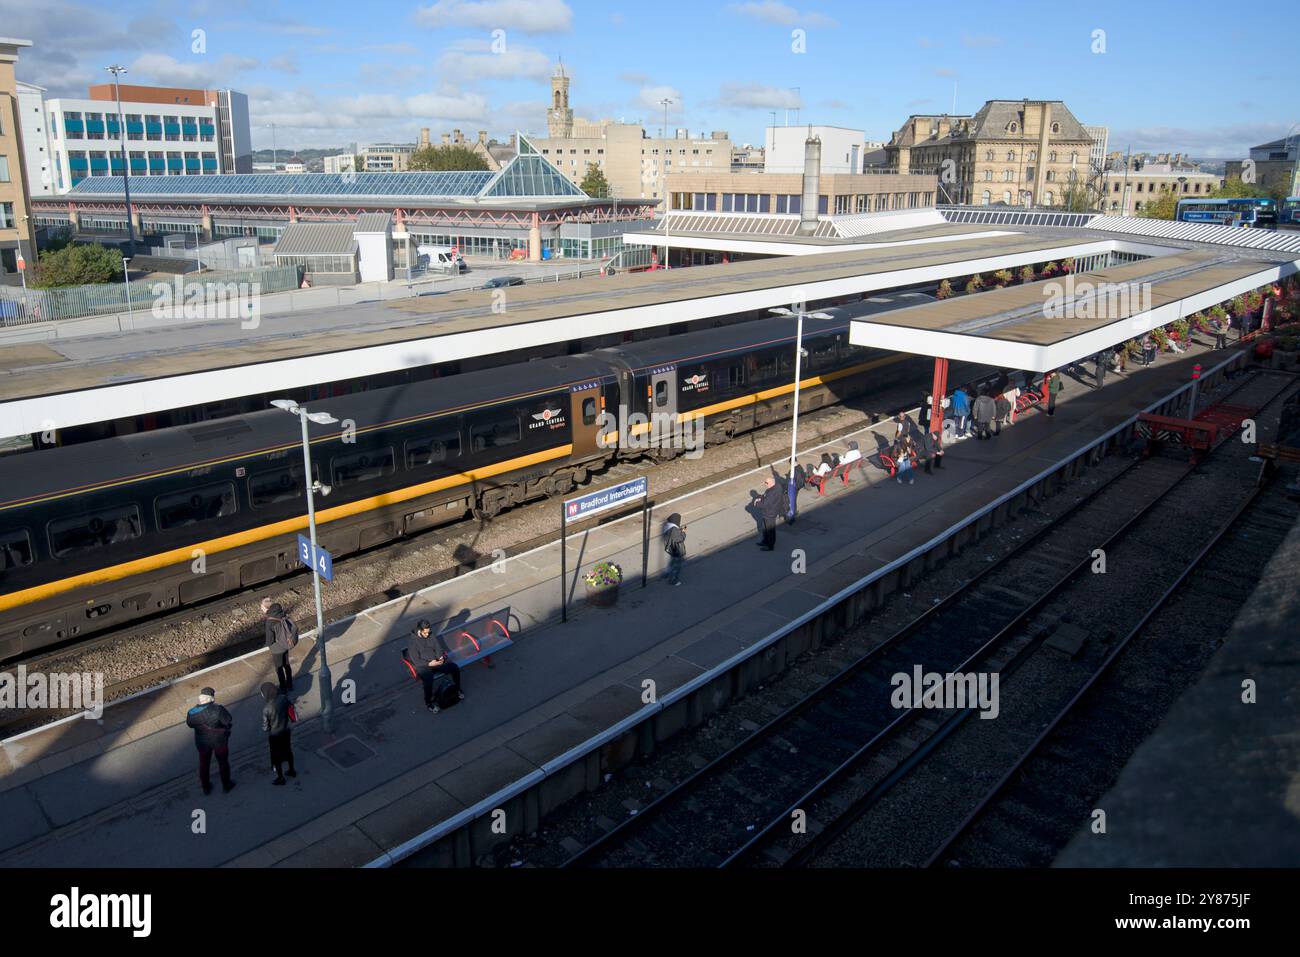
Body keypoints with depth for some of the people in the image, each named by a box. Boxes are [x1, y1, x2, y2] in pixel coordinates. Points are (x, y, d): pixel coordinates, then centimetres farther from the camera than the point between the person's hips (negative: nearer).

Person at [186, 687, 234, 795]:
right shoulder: (218, 710, -32)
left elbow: (190, 724, 1)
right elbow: (229, 721, -20)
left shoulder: (191, 713, -20)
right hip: (219, 741, -2)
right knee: (223, 762, 22)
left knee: (204, 764, 27)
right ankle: (226, 786, 40)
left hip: (202, 742, 2)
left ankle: (206, 787, 45)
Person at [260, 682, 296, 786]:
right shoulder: (283, 698, -18)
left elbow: (265, 727, -20)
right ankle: (292, 771, 46)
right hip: (286, 730, 5)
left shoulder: (267, 708, -31)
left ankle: (280, 778, 34)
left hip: (274, 734, -5)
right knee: (287, 750, 27)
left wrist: (265, 728, 2)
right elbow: (290, 708, 2)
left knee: (276, 756, 17)